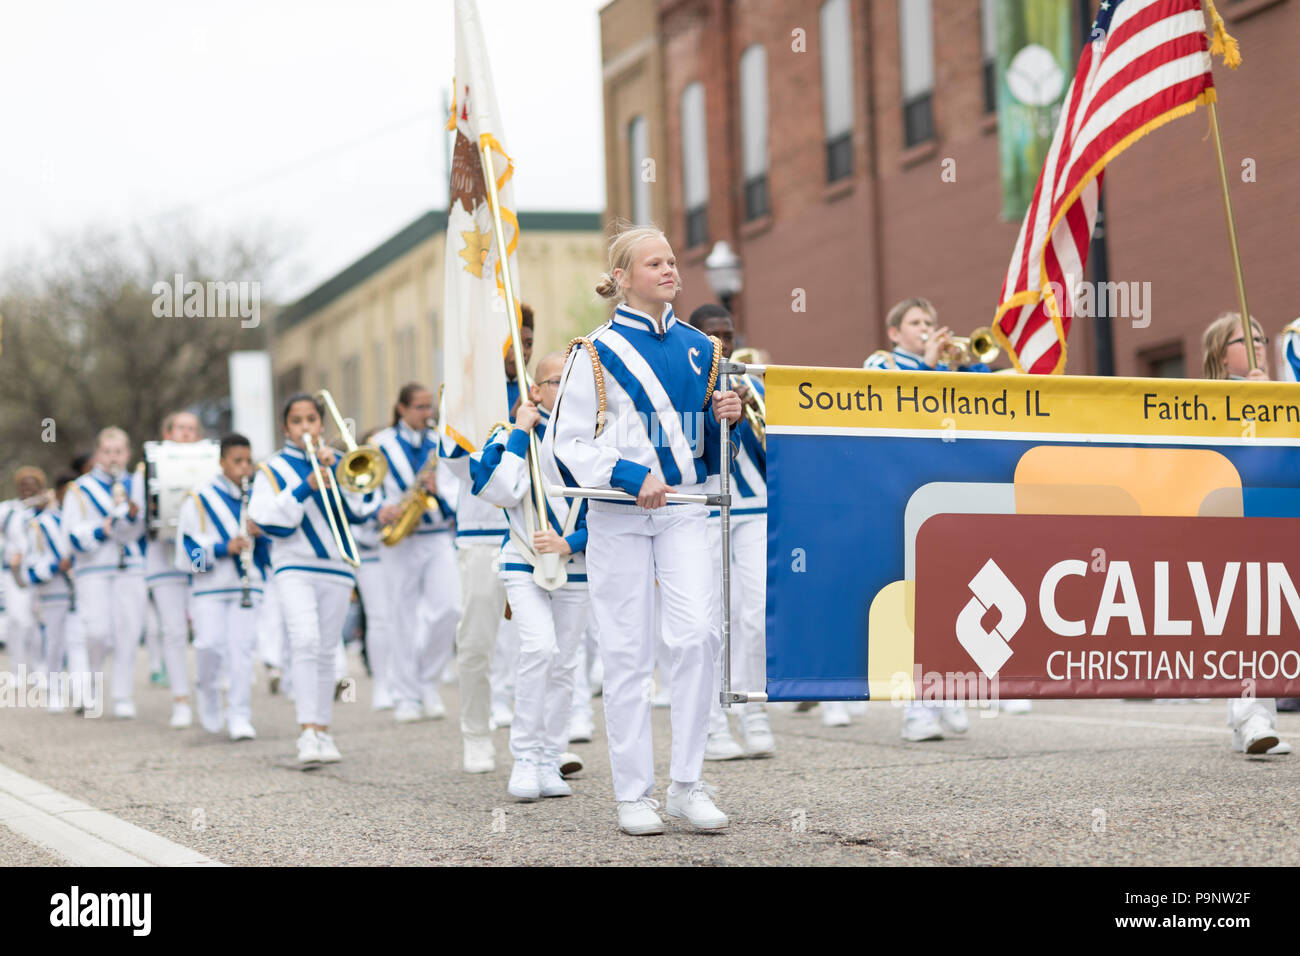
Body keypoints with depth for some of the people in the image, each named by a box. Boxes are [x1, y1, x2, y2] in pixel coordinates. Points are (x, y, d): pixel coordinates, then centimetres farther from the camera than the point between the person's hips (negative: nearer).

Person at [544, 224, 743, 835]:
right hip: (618, 514, -3)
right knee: (628, 652, -1)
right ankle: (633, 794, 8)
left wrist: (725, 416, 0)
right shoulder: (598, 351, -1)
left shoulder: (699, 348, 13)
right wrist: (630, 477, -17)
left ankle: (687, 783, -3)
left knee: (699, 633, -13)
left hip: (685, 506, 3)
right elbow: (567, 442, -5)